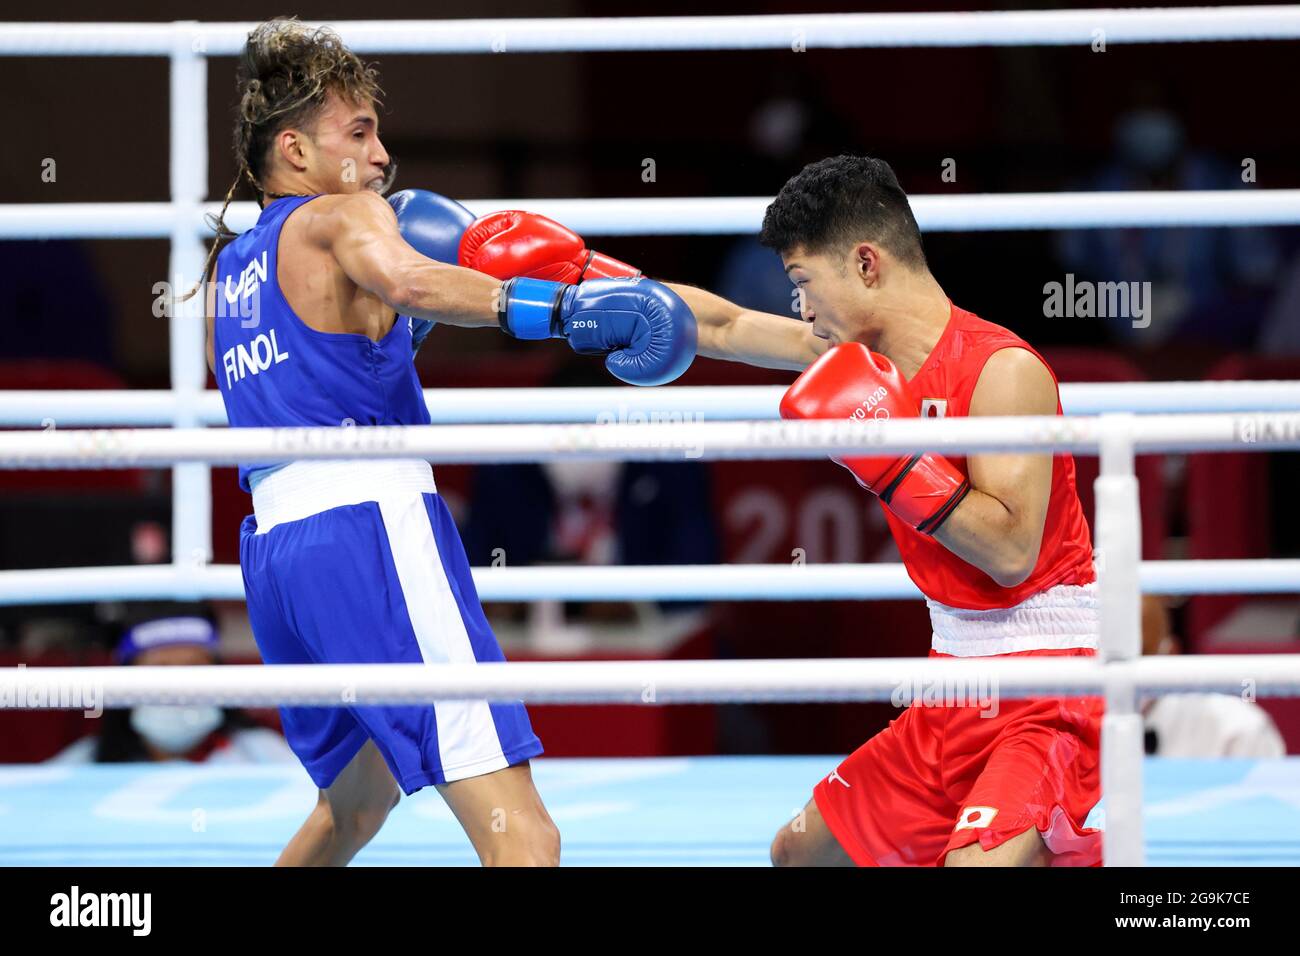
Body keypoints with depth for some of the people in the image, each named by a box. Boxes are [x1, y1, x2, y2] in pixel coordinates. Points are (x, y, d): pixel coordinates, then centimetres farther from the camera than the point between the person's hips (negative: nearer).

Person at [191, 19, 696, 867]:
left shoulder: (228, 276, 25)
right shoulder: (343, 217, 2)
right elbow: (400, 277, -23)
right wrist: (560, 308, -30)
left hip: (271, 549, 9)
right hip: (371, 528, -9)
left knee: (357, 798, 33)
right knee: (521, 835, -19)